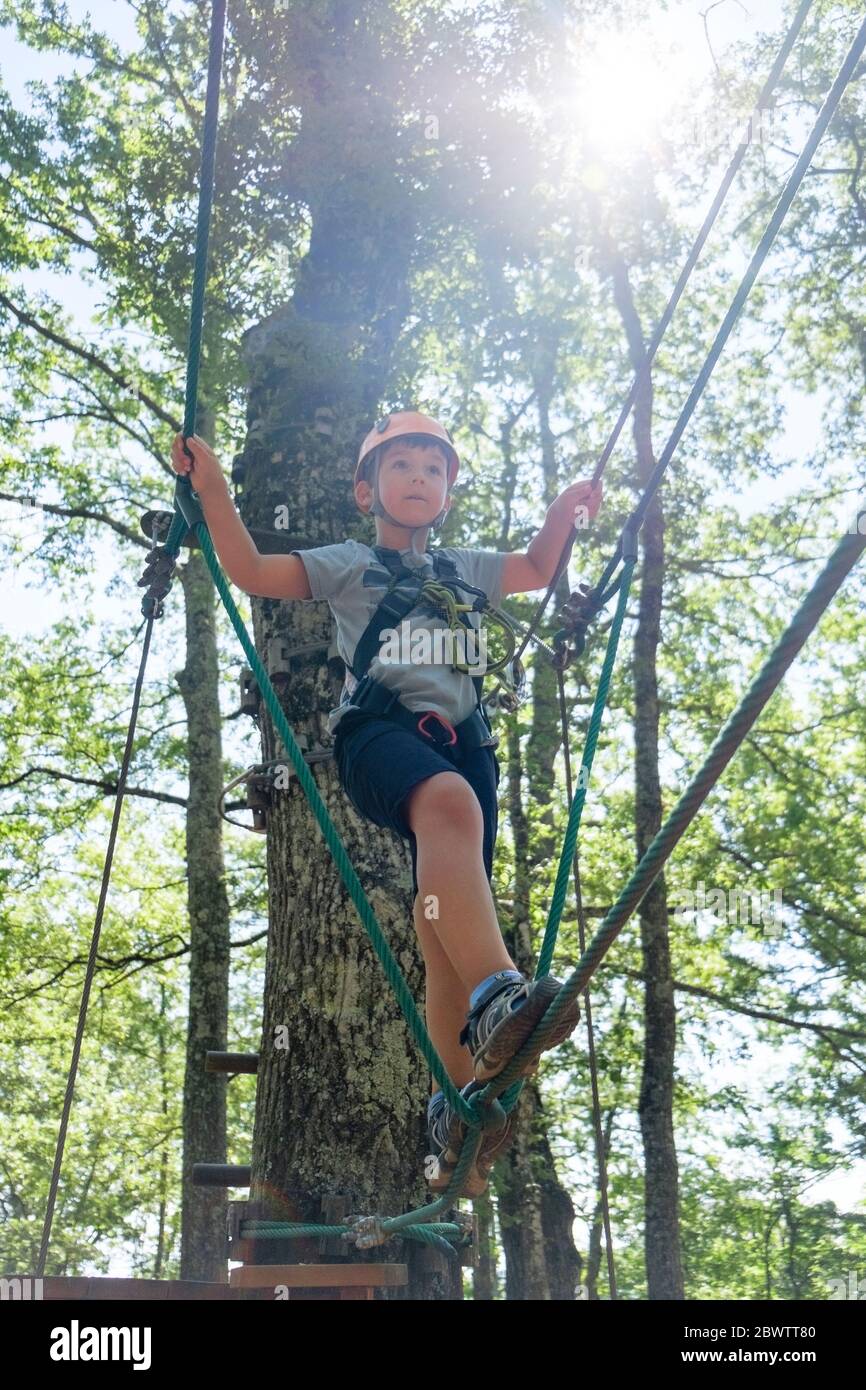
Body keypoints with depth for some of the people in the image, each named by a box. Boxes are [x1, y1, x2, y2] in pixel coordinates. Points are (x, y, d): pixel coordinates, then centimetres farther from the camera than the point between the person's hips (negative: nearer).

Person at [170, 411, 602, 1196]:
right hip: (378, 729, -5)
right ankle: (496, 999, -58)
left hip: (462, 738, 5)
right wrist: (214, 491, 1)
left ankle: (457, 1105, -11)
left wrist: (565, 514, 31)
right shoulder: (347, 566, 20)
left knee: (449, 916, -10)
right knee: (449, 802, -39)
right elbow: (250, 571, 10)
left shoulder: (468, 571, 32)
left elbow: (536, 571, 47)